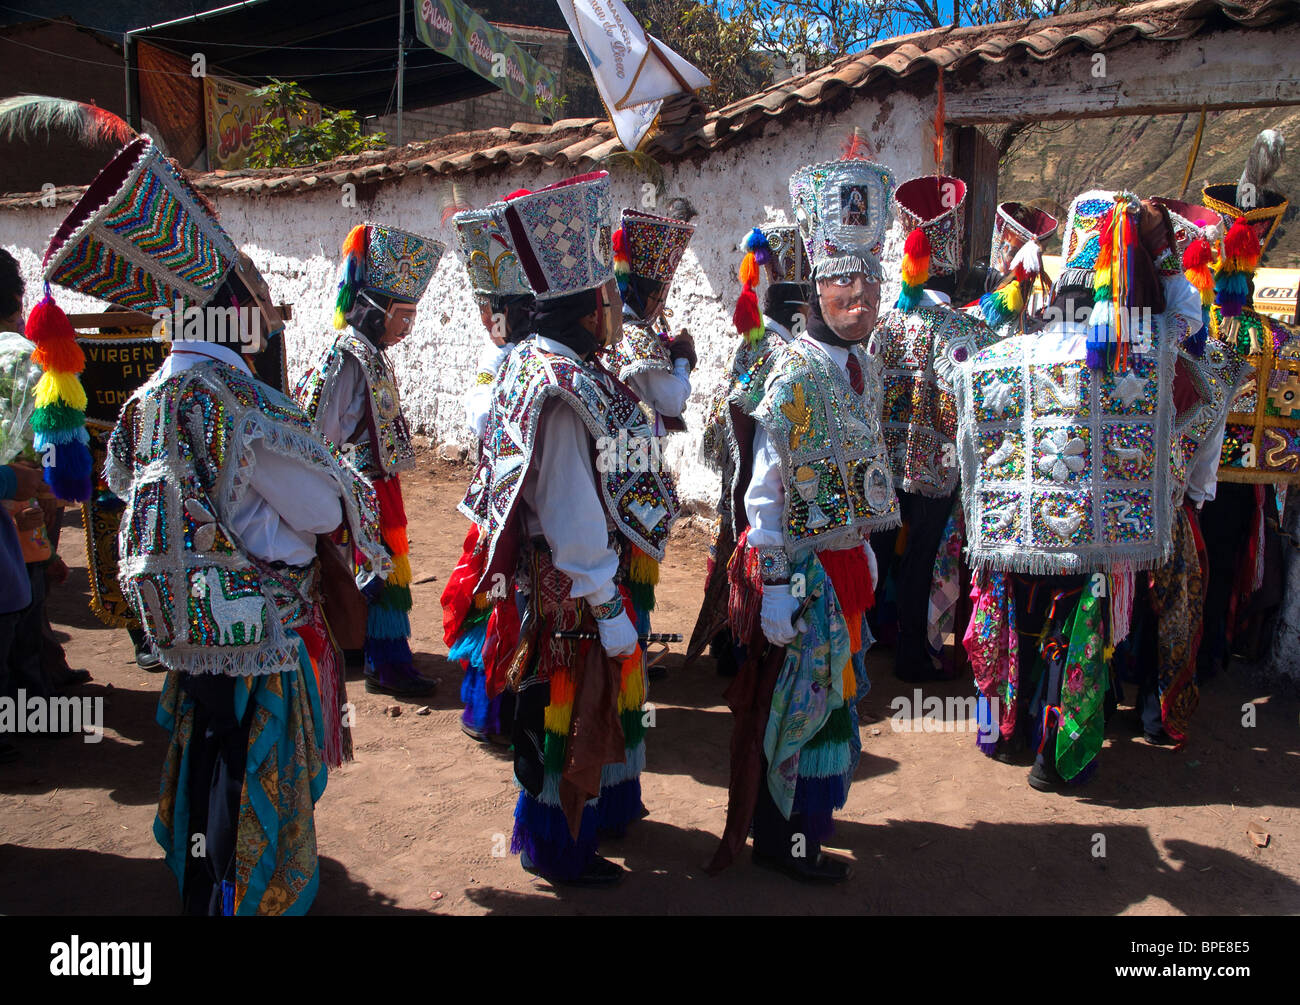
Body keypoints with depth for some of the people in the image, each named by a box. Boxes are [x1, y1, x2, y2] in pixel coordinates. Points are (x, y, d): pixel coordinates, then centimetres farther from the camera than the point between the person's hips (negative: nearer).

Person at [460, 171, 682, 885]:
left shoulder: (532, 363, 6)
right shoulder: (566, 392, -25)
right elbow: (574, 517, -26)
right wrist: (608, 608, -20)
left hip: (545, 577, 10)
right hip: (569, 588, -10)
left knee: (592, 696, 24)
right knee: (568, 709, 7)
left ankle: (601, 806, 44)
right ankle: (558, 847, 26)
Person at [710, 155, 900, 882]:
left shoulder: (868, 367, 7)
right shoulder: (793, 374, -19)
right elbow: (763, 493, -20)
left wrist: (866, 554, 17)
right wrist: (774, 588, -21)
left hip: (848, 557, 8)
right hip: (802, 564, -8)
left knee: (829, 688, 19)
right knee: (794, 695, 5)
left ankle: (808, 812, 38)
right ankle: (781, 839, 23)